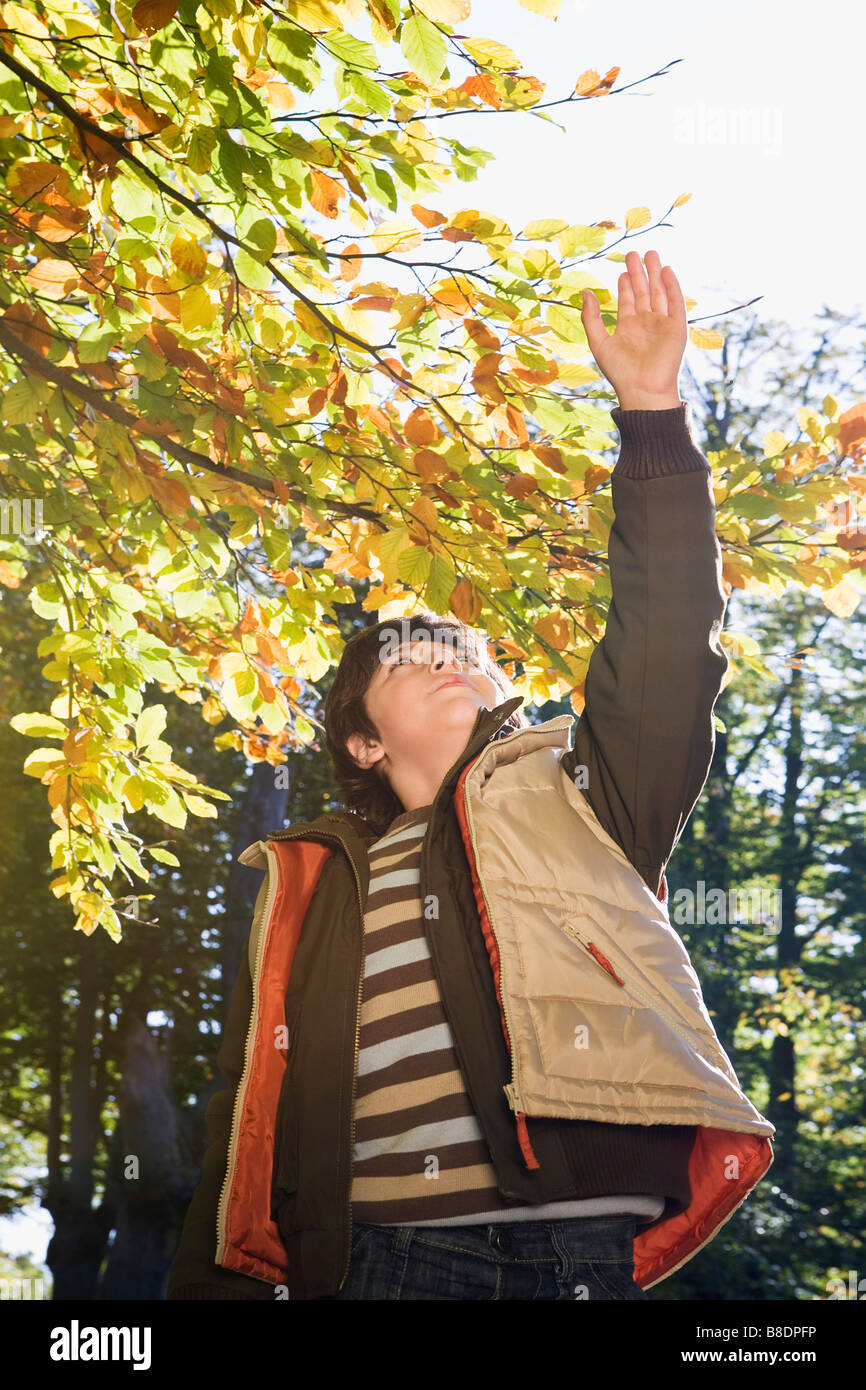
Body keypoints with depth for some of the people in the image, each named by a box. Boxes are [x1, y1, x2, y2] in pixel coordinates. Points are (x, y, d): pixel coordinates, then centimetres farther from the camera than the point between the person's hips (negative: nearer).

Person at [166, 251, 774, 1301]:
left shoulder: (573, 801, 17)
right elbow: (250, 1108, 19)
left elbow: (664, 651, 4)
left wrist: (653, 415, -3)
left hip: (582, 1252, -1)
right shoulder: (305, 888, 21)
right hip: (373, 1259, 2)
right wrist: (214, 1280, 10)